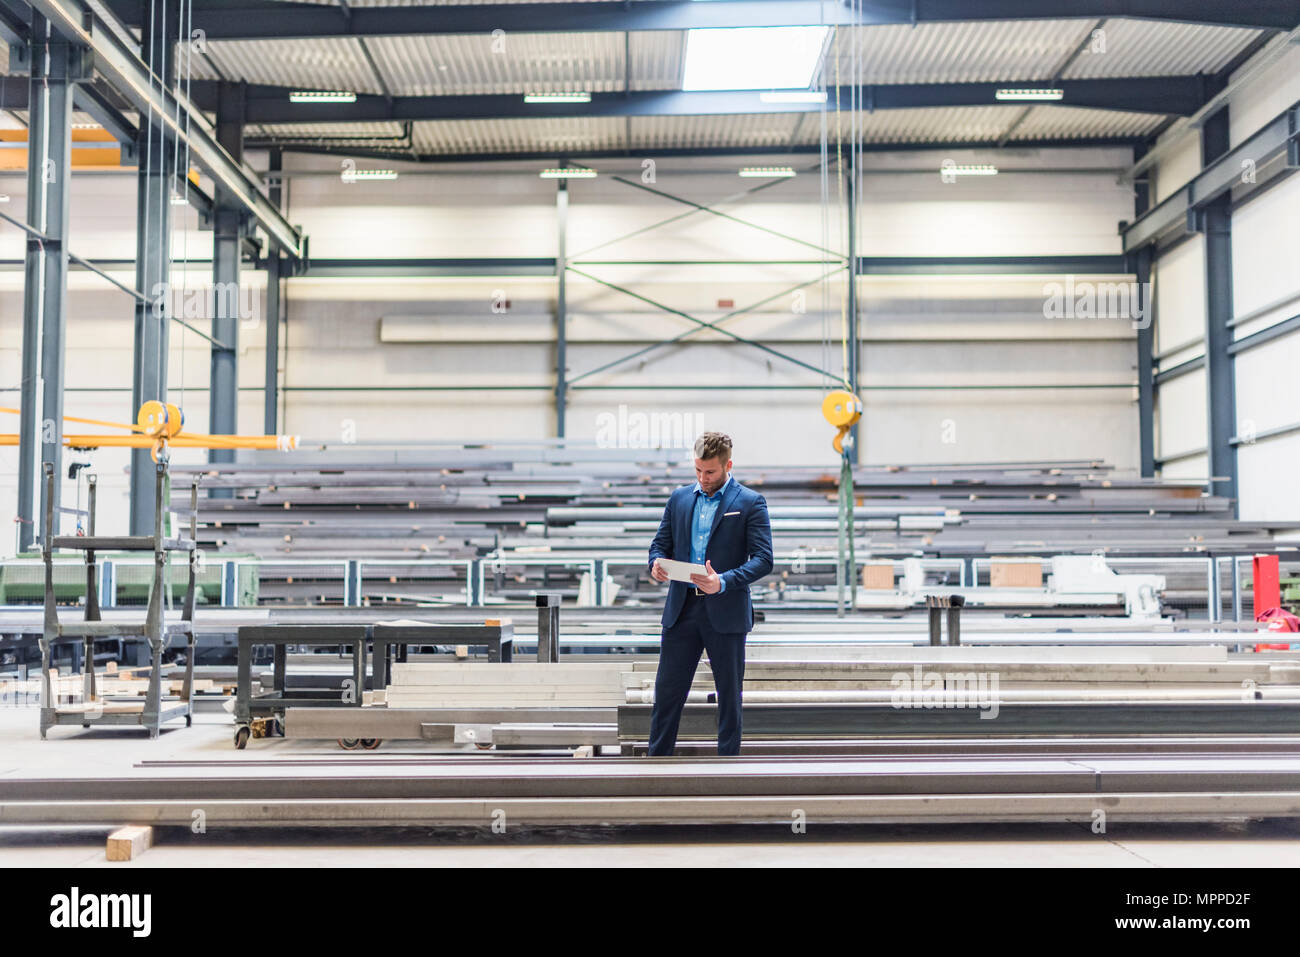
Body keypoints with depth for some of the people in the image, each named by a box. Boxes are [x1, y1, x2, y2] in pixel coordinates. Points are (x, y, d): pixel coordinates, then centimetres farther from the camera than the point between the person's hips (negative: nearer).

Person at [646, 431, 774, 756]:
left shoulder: (750, 503, -3)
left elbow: (763, 558, -9)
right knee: (667, 690, 5)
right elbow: (661, 543, 14)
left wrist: (724, 581, -24)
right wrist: (656, 564, -10)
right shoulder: (679, 498, 11)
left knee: (729, 695, 7)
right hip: (681, 609, 3)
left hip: (726, 613, -3)